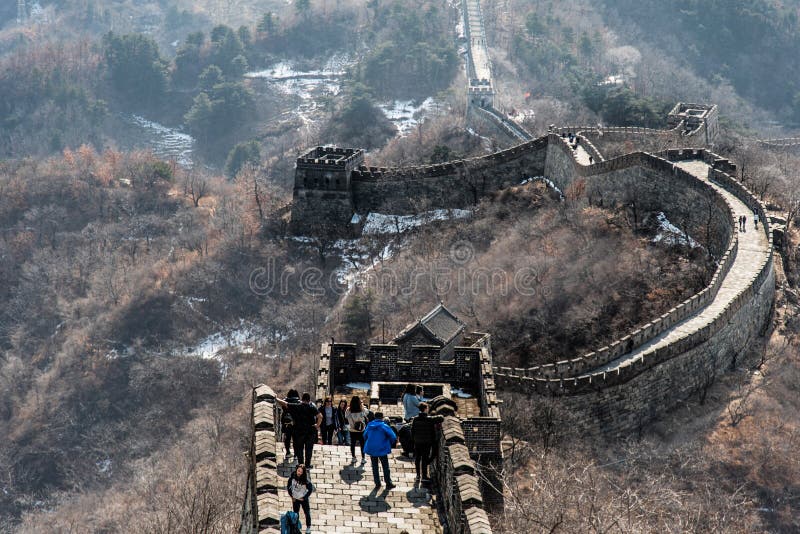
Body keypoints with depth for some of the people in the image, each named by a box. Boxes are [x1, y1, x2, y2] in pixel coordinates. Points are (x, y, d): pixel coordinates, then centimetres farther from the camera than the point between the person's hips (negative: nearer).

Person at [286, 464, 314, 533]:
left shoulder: (305, 480, -24)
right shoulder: (292, 476, -15)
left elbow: (310, 490, -15)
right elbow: (288, 486, 0)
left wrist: (304, 498, -11)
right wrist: (291, 496, -1)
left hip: (304, 499, -3)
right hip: (295, 499, 3)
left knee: (307, 513, 7)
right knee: (295, 514, 12)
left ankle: (308, 527, 24)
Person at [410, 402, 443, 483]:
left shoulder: (415, 419, -3)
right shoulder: (430, 419, -13)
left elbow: (412, 431, 1)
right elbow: (441, 418, -15)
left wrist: (414, 439, 13)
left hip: (417, 442, 3)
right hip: (427, 443, -3)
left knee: (417, 459, 12)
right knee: (425, 459, 2)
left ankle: (418, 475, 18)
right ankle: (424, 476, 4)